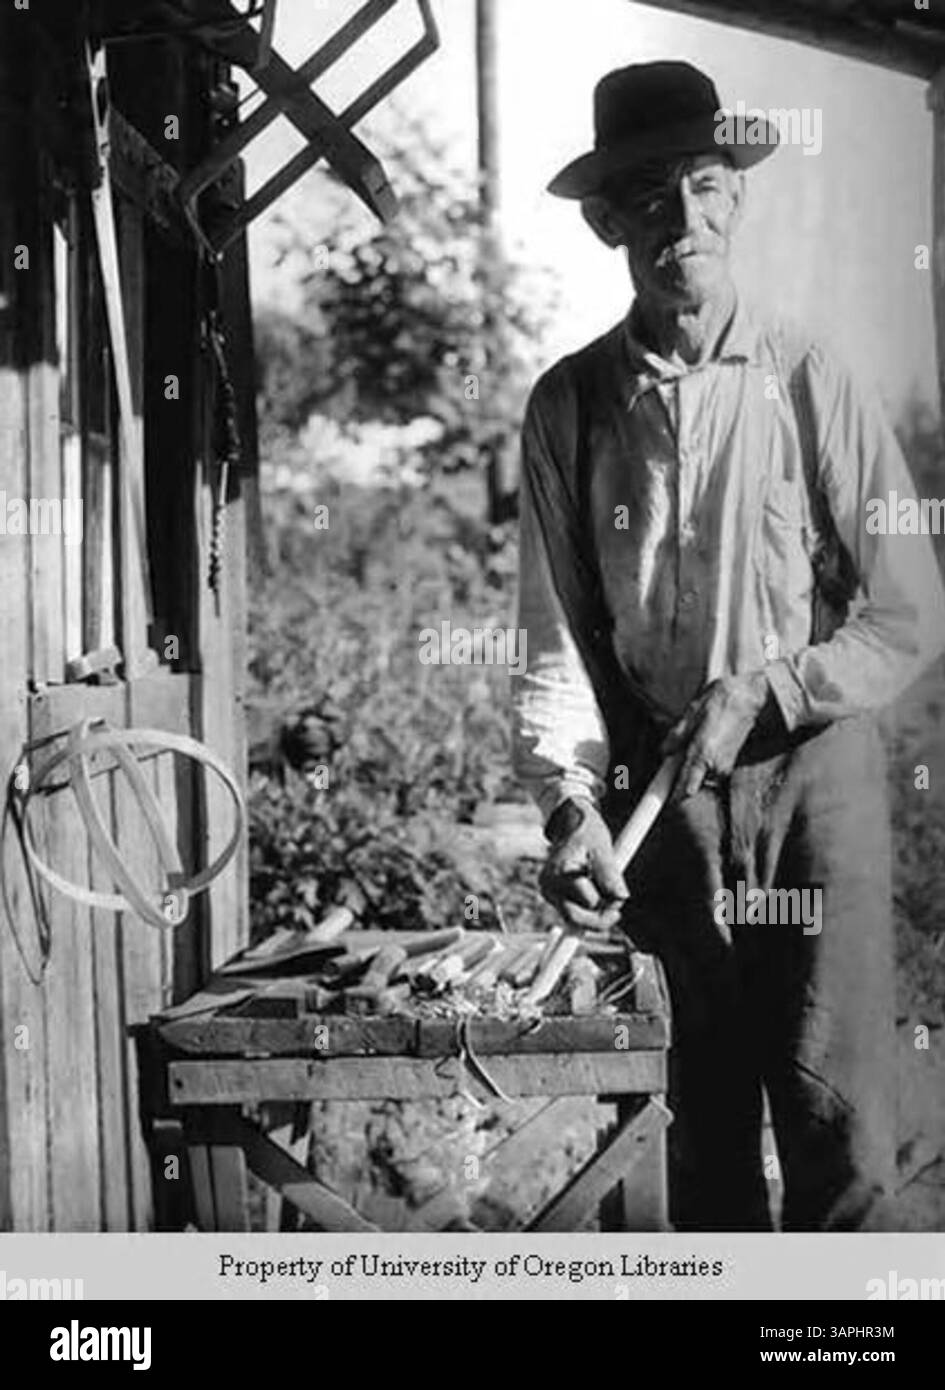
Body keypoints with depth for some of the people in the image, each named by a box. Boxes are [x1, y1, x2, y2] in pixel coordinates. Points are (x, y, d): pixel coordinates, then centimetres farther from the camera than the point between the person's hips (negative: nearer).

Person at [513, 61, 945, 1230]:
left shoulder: (809, 383, -3)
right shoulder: (568, 405, 2)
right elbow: (555, 637, 0)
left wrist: (760, 695, -13)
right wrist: (570, 804, -14)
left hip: (810, 771, -2)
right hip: (654, 787, 2)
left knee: (835, 1110, -6)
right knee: (699, 1121, 9)